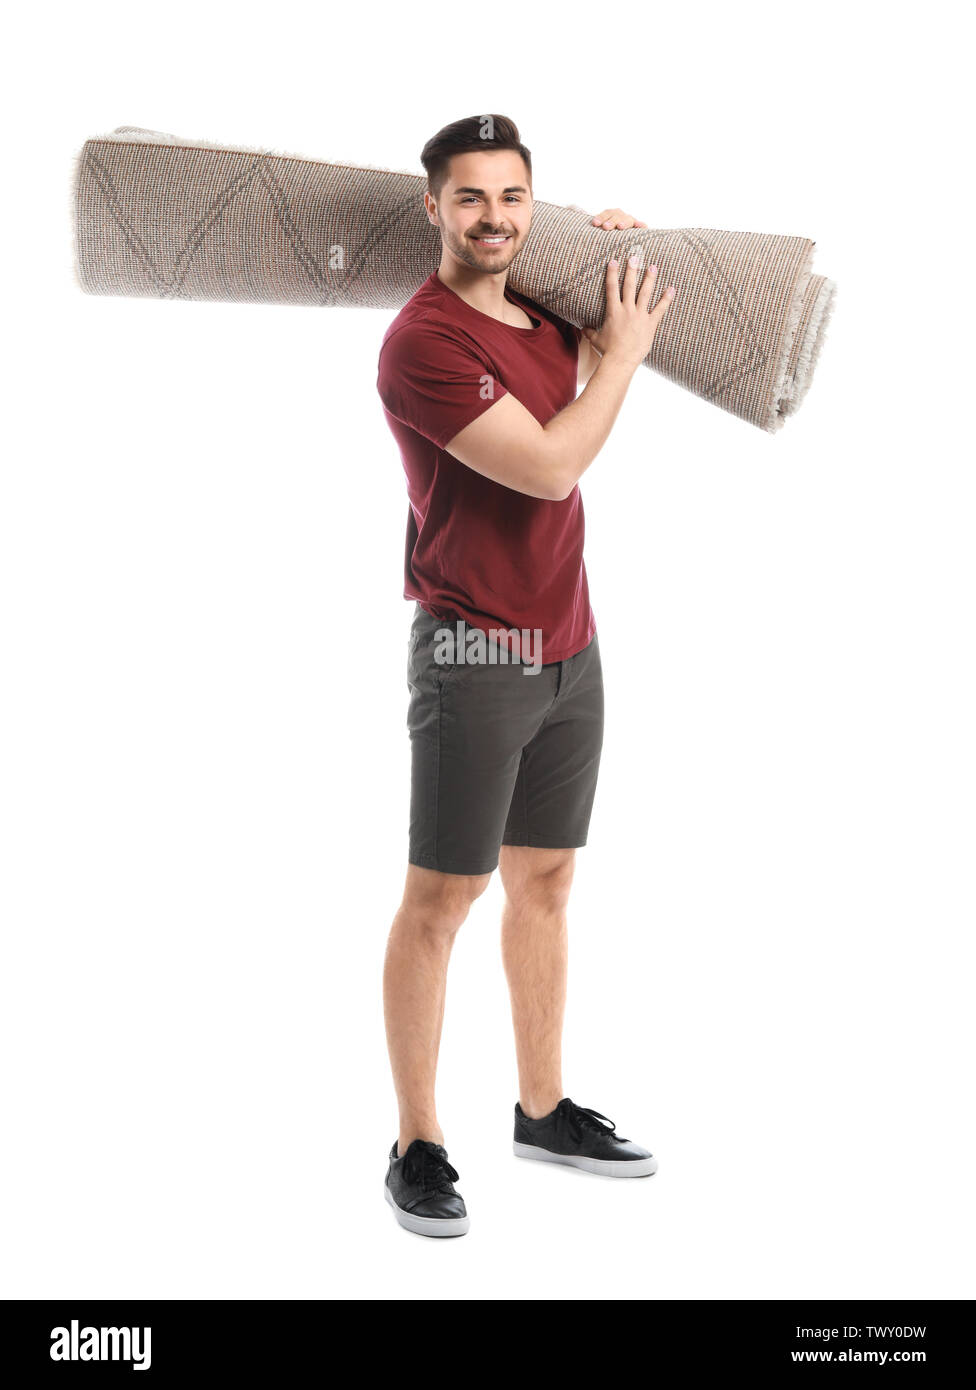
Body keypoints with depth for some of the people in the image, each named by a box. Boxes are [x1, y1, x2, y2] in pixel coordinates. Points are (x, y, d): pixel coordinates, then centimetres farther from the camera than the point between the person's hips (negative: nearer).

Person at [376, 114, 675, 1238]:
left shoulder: (545, 312, 11)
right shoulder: (424, 341, -15)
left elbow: (592, 367, 35)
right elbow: (552, 466, -18)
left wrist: (607, 248, 18)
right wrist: (623, 353, -5)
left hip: (570, 648, 8)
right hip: (474, 655, -8)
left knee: (544, 883, 14)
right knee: (439, 898, -1)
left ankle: (543, 1110, 27)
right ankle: (416, 1148, 9)